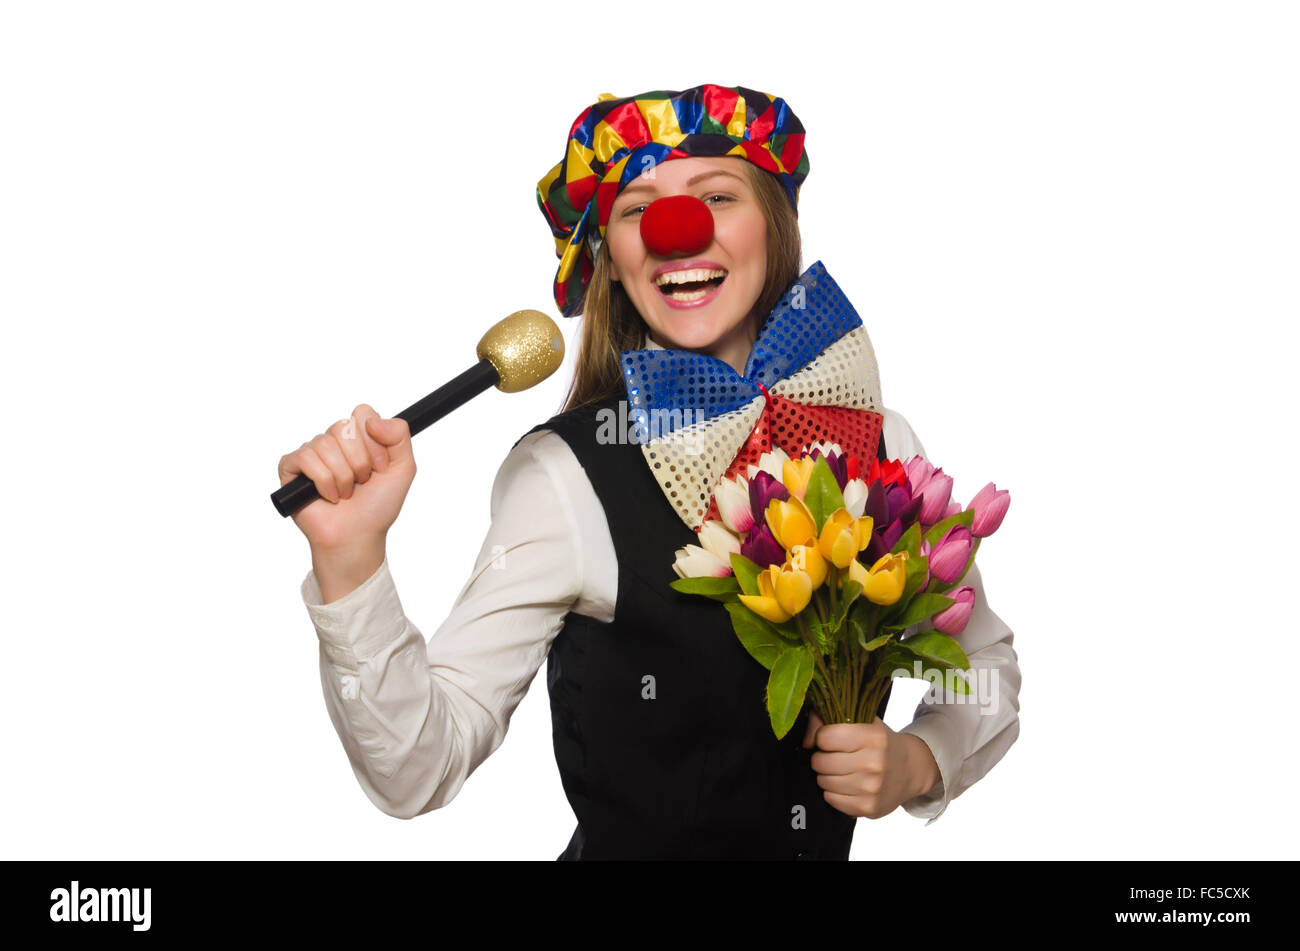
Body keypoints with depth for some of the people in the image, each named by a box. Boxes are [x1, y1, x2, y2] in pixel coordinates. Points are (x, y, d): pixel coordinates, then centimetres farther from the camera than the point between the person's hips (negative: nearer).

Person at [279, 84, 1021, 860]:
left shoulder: (882, 444, -8)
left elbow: (984, 664, 4)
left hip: (829, 842, 4)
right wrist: (349, 560, -34)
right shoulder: (563, 474, -18)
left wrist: (918, 762, -13)